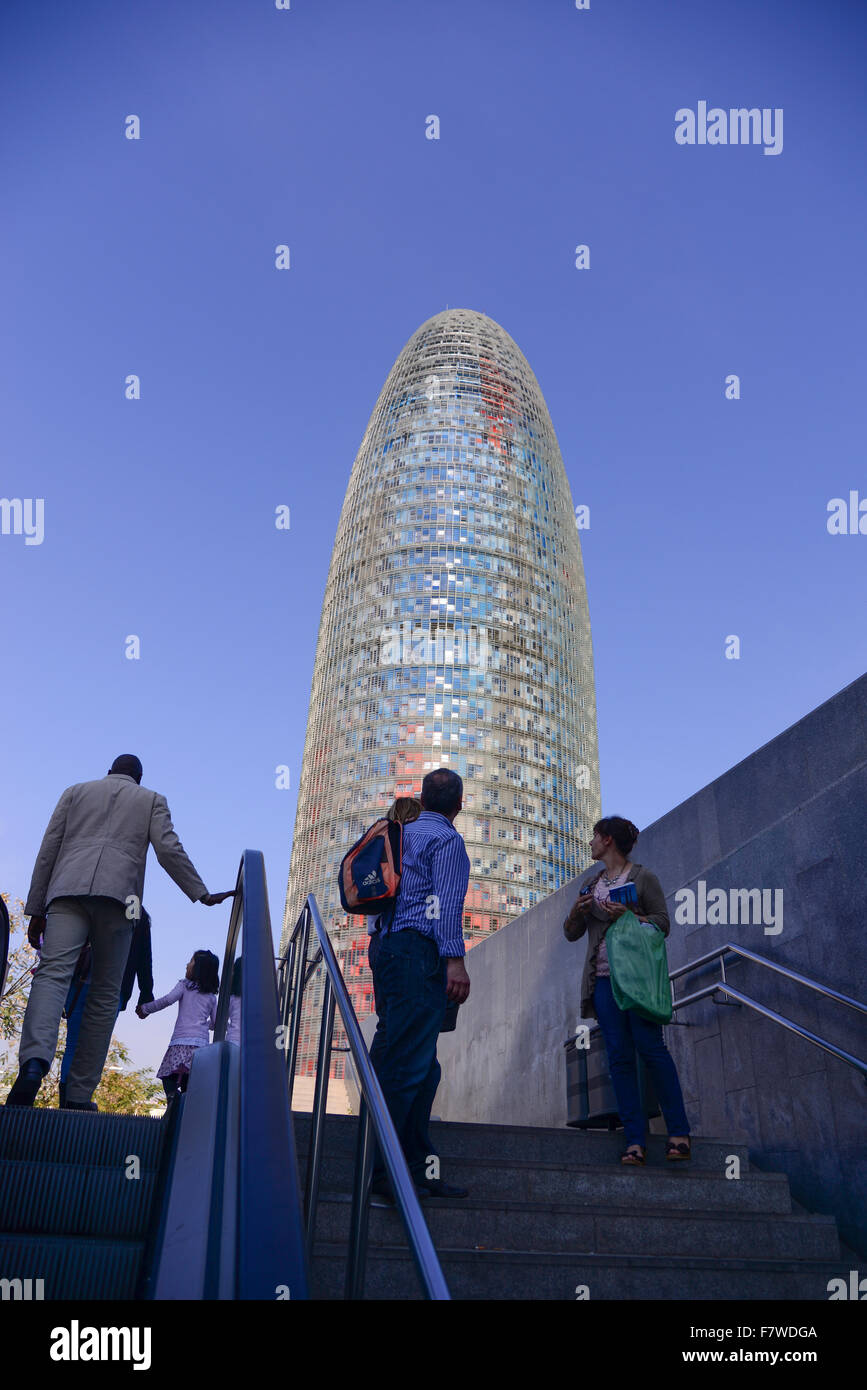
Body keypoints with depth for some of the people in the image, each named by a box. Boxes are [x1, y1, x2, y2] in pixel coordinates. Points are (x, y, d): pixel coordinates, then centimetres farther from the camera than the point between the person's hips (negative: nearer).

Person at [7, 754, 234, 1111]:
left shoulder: (76, 791, 25)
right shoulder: (152, 800, 21)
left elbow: (48, 849, 16)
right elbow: (169, 850, 7)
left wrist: (36, 908, 16)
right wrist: (202, 894, 12)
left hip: (68, 890, 1)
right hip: (118, 895, -1)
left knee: (53, 973, -14)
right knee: (105, 994, 6)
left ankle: (34, 1061, -41)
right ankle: (78, 1094, 3)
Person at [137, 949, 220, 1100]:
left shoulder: (184, 985, 6)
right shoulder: (211, 996, 17)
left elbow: (167, 1000, -7)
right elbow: (216, 1022, 14)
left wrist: (145, 1009, 5)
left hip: (182, 1040, -4)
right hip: (202, 1042, 4)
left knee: (168, 1077, -7)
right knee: (188, 1084, 4)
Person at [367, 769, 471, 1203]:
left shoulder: (400, 833, 21)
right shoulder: (447, 839, -3)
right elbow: (446, 902, -14)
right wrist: (455, 959, -18)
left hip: (385, 945, 9)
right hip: (419, 950, -9)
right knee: (407, 1061, -8)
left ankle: (417, 1166, 14)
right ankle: (378, 1168, -9)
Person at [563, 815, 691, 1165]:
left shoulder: (643, 877, 4)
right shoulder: (590, 883, 19)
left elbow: (662, 923, -1)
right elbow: (571, 933, 18)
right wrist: (577, 910, -3)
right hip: (604, 978, 4)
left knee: (651, 1047, -11)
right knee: (619, 1057, -2)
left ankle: (679, 1133, -3)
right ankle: (634, 1140, -2)